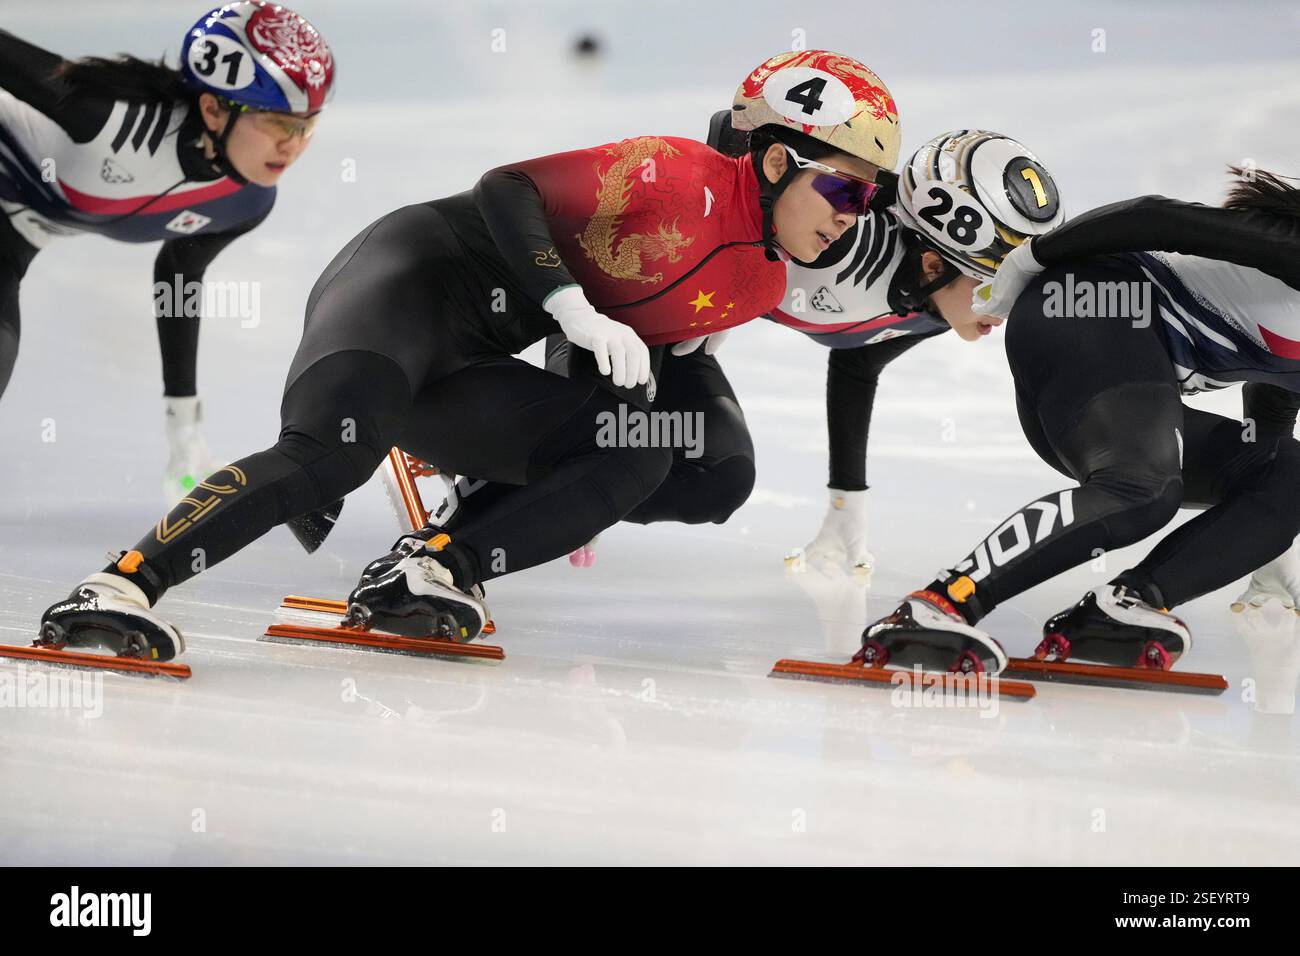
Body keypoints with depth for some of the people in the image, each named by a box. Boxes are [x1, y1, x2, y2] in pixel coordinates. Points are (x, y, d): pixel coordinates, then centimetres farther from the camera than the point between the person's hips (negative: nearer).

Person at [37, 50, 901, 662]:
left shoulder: (761, 285, 13)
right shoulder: (681, 176, -13)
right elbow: (506, 193, -18)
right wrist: (573, 306, -29)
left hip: (459, 375, 8)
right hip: (414, 275, -8)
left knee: (637, 457, -10)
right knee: (331, 453, -33)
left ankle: (428, 571, -18)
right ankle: (123, 584, -32)